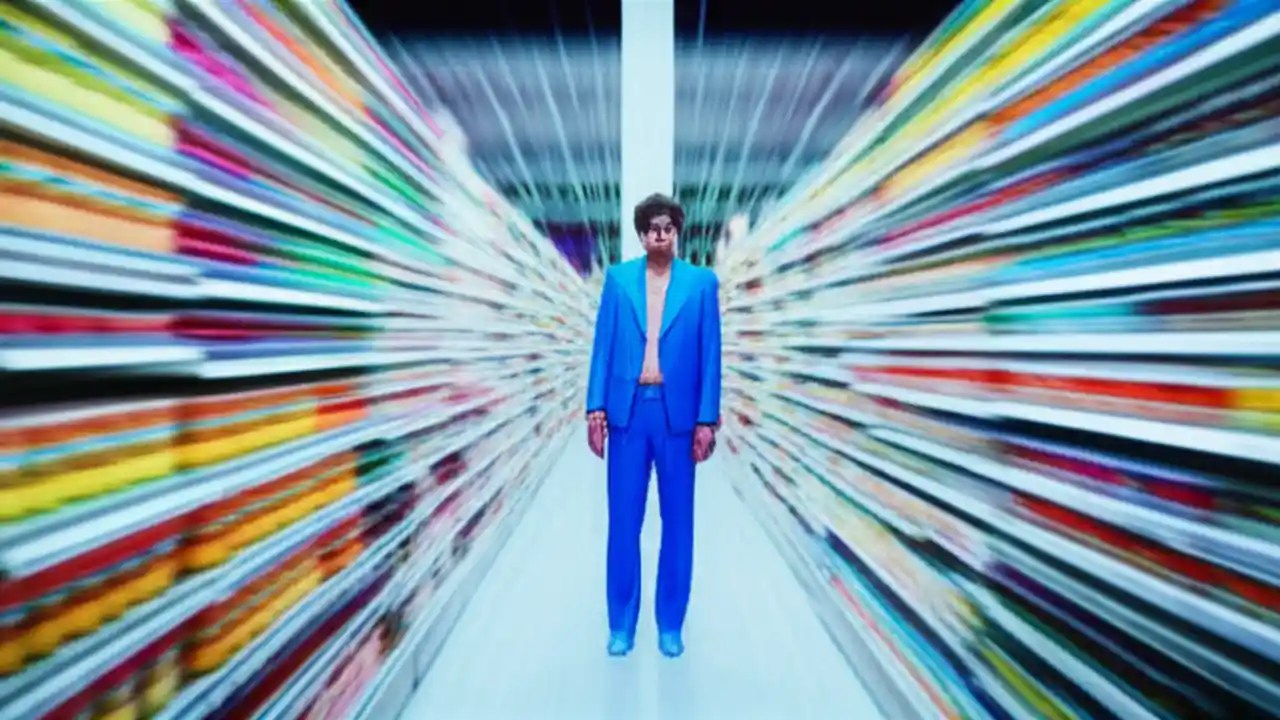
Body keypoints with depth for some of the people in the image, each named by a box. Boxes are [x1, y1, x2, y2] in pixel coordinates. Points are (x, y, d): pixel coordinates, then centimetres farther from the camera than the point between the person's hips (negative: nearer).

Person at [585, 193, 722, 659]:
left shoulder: (702, 282, 3)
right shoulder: (617, 279, 7)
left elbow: (710, 355, 1)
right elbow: (603, 346, 5)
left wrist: (707, 419, -4)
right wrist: (595, 407, -1)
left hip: (678, 413, 0)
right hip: (627, 410, 1)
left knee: (677, 521, 9)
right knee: (624, 520, 7)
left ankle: (671, 625, 27)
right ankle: (621, 624, 25)